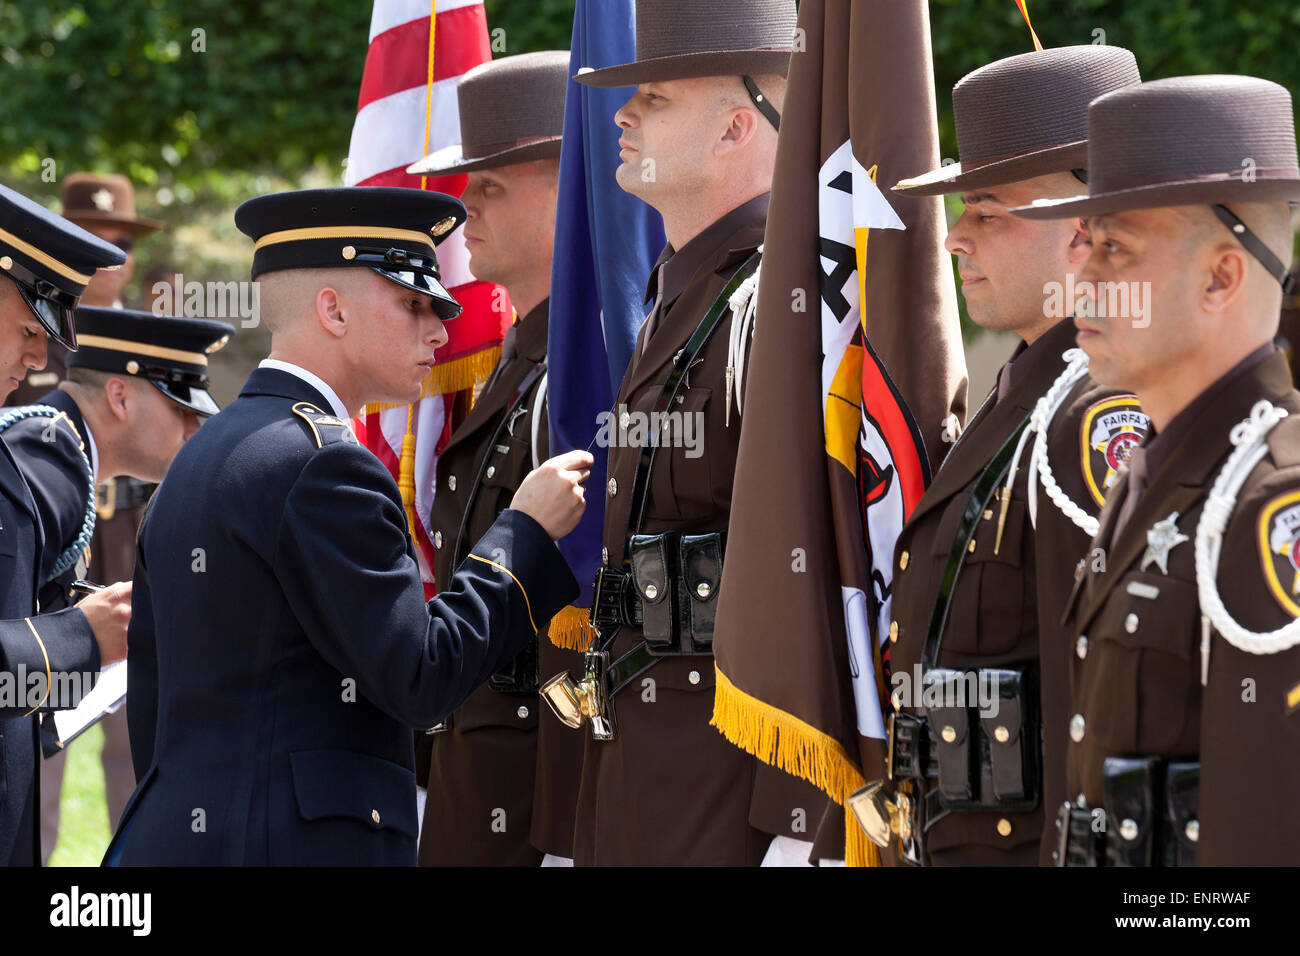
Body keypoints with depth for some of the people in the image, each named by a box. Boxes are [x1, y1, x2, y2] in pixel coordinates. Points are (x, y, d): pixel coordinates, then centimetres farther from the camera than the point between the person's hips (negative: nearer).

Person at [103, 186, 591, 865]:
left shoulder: (194, 462, 18)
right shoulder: (320, 465, -11)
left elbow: (151, 711, 19)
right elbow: (419, 680, -14)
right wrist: (527, 530, -4)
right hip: (303, 843, -10)